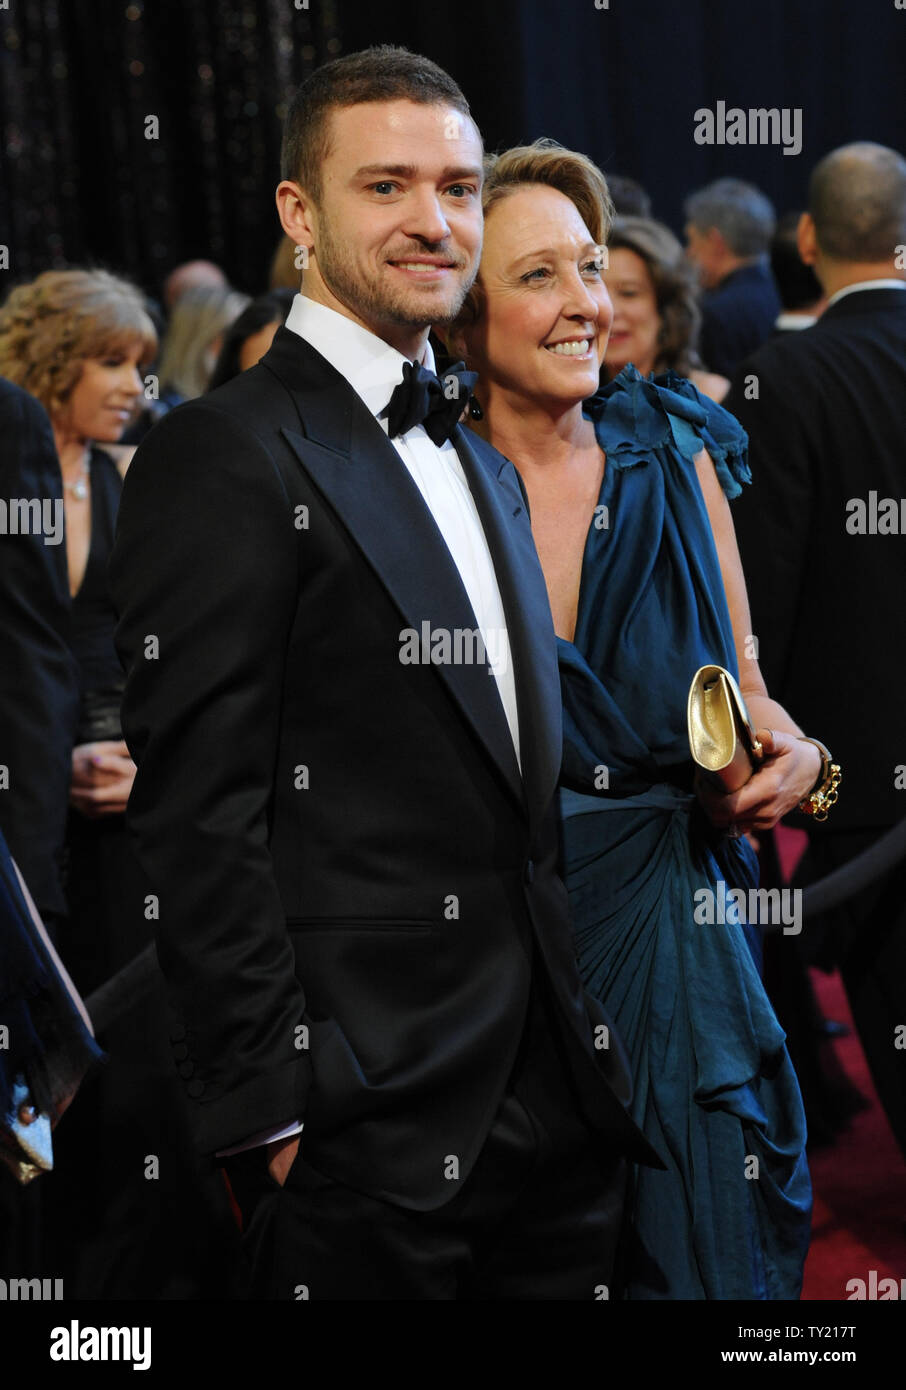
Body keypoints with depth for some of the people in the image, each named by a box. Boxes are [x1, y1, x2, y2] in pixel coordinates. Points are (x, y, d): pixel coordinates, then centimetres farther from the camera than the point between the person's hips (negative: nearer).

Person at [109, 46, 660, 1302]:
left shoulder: (486, 470, 18)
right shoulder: (221, 457, -9)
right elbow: (200, 814, -14)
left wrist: (583, 1055, 14)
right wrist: (275, 1111, -17)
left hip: (553, 1107, 8)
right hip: (368, 1137, -7)